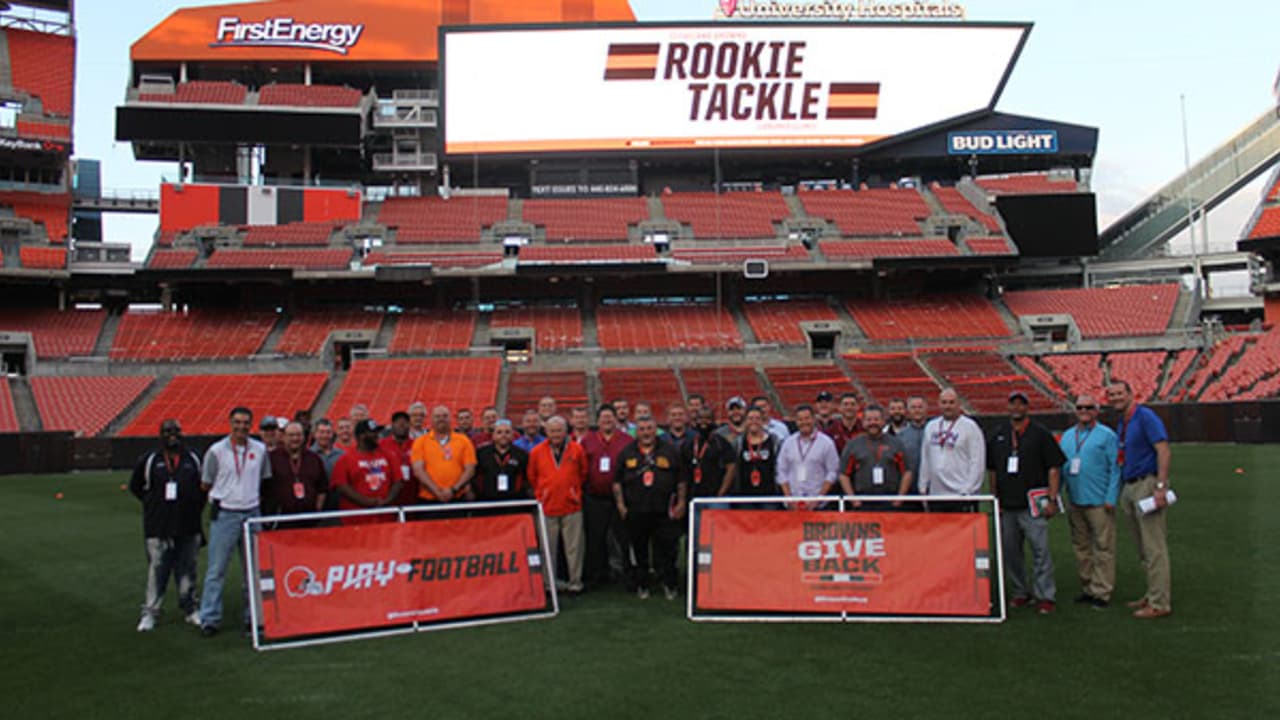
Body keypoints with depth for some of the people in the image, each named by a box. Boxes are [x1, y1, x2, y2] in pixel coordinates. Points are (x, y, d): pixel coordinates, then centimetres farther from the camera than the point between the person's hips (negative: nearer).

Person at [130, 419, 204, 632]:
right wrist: (153, 503, 4)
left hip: (188, 527, 2)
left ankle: (189, 610, 19)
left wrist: (196, 509, 7)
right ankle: (150, 612, 9)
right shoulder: (149, 460, 1)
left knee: (187, 570, 9)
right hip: (158, 528, -2)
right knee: (156, 570, -2)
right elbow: (135, 486, 12)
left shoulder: (193, 459, 8)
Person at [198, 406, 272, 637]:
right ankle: (210, 618, 5)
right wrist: (220, 497, 6)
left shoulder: (260, 450, 7)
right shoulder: (216, 450, -2)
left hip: (252, 513, 3)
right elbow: (206, 484, 6)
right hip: (225, 514, -3)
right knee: (216, 569, -2)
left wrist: (253, 495, 9)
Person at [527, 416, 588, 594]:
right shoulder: (537, 452, 2)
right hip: (547, 507, 0)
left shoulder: (577, 450, 1)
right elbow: (532, 477, 12)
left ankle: (575, 582, 12)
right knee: (549, 548, 6)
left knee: (574, 547, 2)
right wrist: (540, 495, 13)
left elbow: (583, 473, 13)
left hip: (572, 507, 0)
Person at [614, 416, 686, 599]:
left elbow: (681, 480, 7)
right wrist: (620, 504, 3)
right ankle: (641, 585, 18)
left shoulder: (670, 450, 5)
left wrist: (681, 502, 1)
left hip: (664, 511, -1)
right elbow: (617, 481, 10)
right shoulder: (627, 452, 8)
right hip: (635, 512, 1)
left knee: (667, 550, -1)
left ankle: (670, 584, 12)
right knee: (638, 550, 7)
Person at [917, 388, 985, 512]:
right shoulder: (931, 426, 14)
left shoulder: (970, 426, -3)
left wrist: (967, 490, -13)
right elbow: (925, 459, 16)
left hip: (961, 496, -5)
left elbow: (977, 462, -8)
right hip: (935, 494, 5)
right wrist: (923, 487, 11)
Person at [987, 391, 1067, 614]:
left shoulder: (1040, 433, 1)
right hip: (1006, 504, 4)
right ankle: (1020, 593, 20)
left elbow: (1054, 468, -1)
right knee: (1010, 551, 8)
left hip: (1033, 504, -4)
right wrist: (995, 499, 11)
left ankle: (1045, 596, 1)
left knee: (1040, 550, -7)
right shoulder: (997, 434, 12)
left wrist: (1052, 499, -8)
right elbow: (993, 470, 16)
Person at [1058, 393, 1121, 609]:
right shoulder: (1067, 436, 14)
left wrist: (1111, 498, -13)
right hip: (1075, 502, 6)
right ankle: (1087, 588, 21)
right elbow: (1059, 466, 16)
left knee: (1103, 547, -3)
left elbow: (1115, 468, -6)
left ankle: (1101, 592, 3)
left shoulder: (1107, 435, -2)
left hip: (1099, 502, -6)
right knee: (1081, 547, 12)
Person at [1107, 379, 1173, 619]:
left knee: (1154, 547, -6)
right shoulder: (1120, 423, 16)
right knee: (1143, 548, 15)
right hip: (1129, 487, 9)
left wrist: (1160, 487, -24)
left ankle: (1160, 603, -2)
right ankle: (1153, 595, 24)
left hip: (1147, 484, -9)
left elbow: (1164, 451, -18)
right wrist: (1121, 491, 16)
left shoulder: (1145, 416, -10)